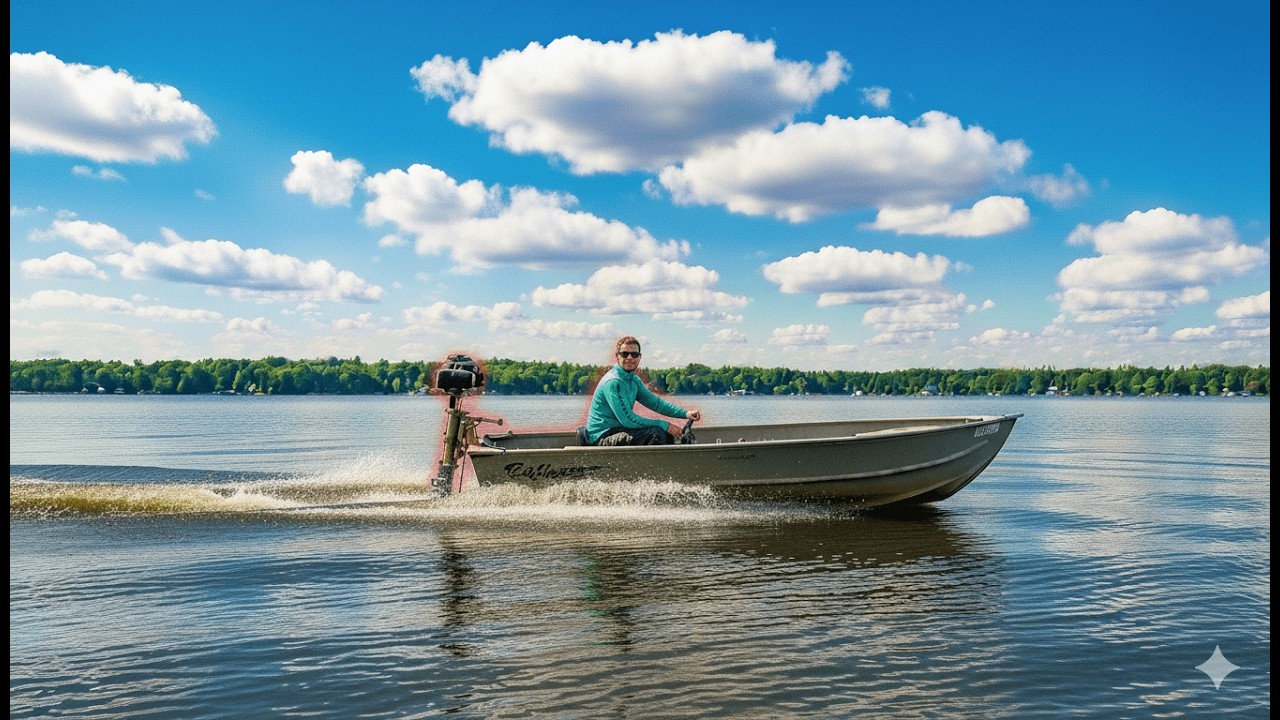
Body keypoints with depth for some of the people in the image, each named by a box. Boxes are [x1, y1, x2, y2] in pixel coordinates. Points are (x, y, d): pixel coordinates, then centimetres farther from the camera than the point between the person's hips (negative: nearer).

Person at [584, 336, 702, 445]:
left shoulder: (634, 380, 11)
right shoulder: (613, 382, -19)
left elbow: (656, 402, 12)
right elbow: (627, 419, -24)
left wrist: (685, 413, -1)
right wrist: (663, 425, -21)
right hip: (602, 437, -10)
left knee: (667, 433, 5)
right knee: (656, 432, -24)